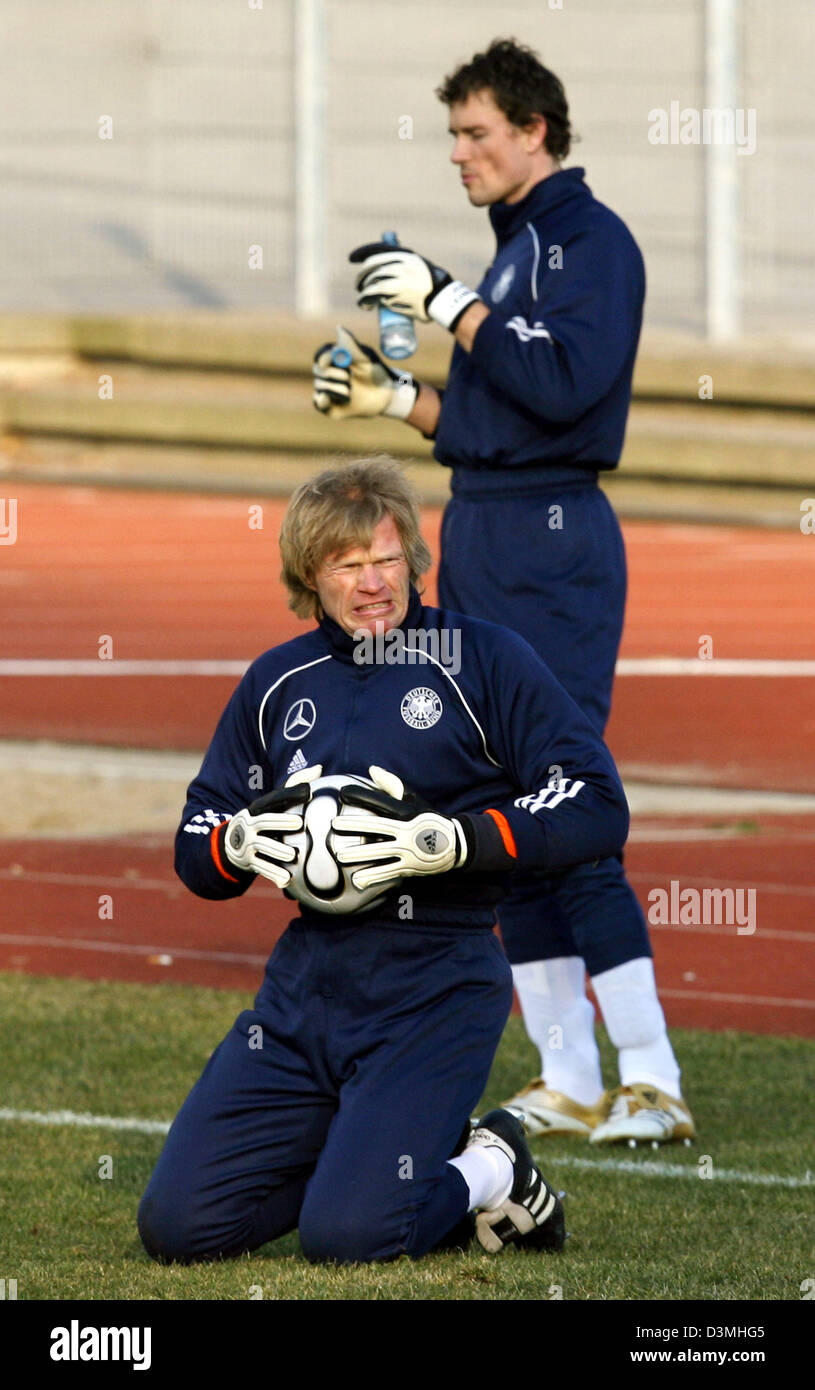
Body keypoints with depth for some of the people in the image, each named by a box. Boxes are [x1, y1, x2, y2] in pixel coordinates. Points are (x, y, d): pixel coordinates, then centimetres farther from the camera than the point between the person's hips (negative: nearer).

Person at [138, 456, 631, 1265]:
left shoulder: (483, 660, -2)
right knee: (177, 1225, -3)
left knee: (346, 1236, -21)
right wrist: (244, 840, -7)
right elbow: (195, 849, 18)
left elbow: (598, 809, -9)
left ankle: (490, 1175, 12)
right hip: (306, 981, 6)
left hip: (436, 981, -6)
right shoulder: (277, 683, 12)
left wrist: (453, 842, -21)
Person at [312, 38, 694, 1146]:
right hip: (480, 544, 10)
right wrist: (390, 397, 13)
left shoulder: (591, 240, -9)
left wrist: (452, 305, -19)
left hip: (551, 545, -10)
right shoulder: (513, 251, 19)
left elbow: (564, 385, -23)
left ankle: (654, 1085, -13)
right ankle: (567, 1085, 10)